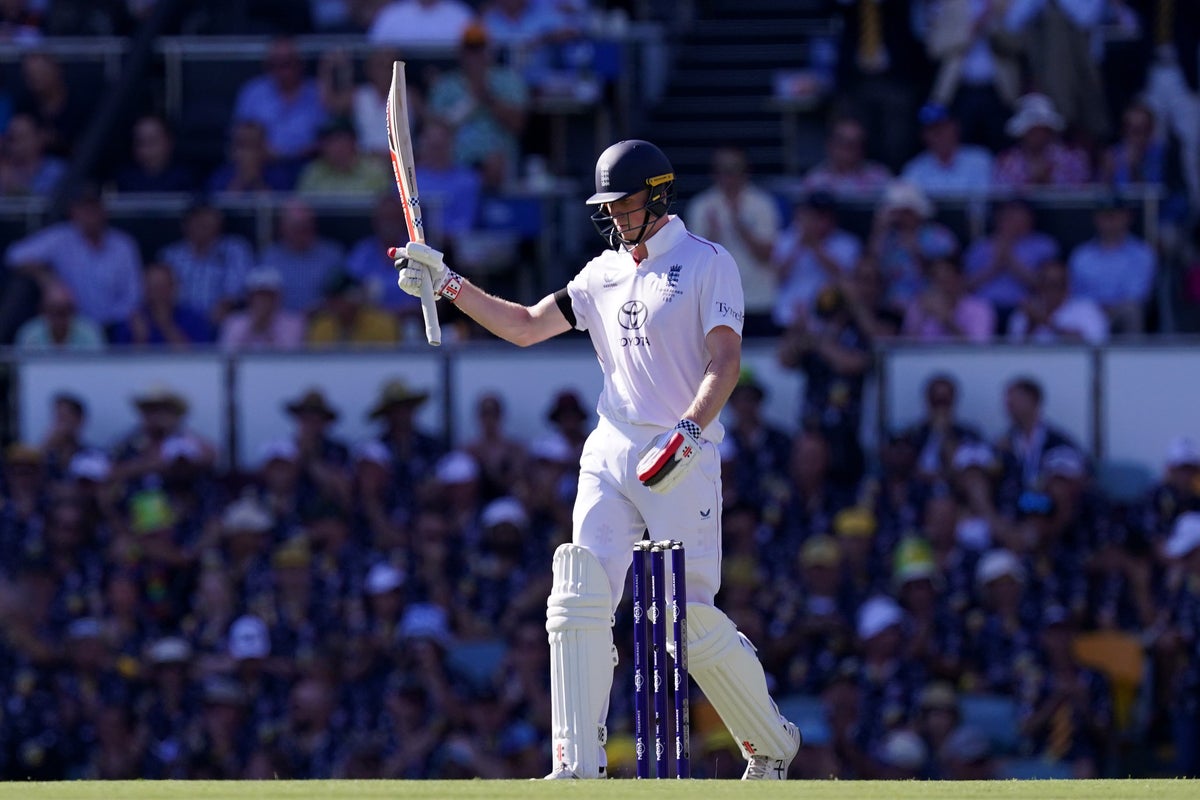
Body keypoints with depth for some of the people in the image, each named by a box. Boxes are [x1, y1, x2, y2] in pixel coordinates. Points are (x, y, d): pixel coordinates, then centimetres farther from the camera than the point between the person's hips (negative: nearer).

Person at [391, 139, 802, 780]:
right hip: (610, 456, 6)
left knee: (691, 620, -6)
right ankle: (578, 768, -10)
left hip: (684, 462, -6)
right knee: (577, 601, -9)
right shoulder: (605, 272, 16)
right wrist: (448, 284, 6)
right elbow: (526, 325, 16)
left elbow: (725, 361, -14)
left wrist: (689, 432, -29)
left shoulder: (707, 263, -4)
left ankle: (772, 745, 15)